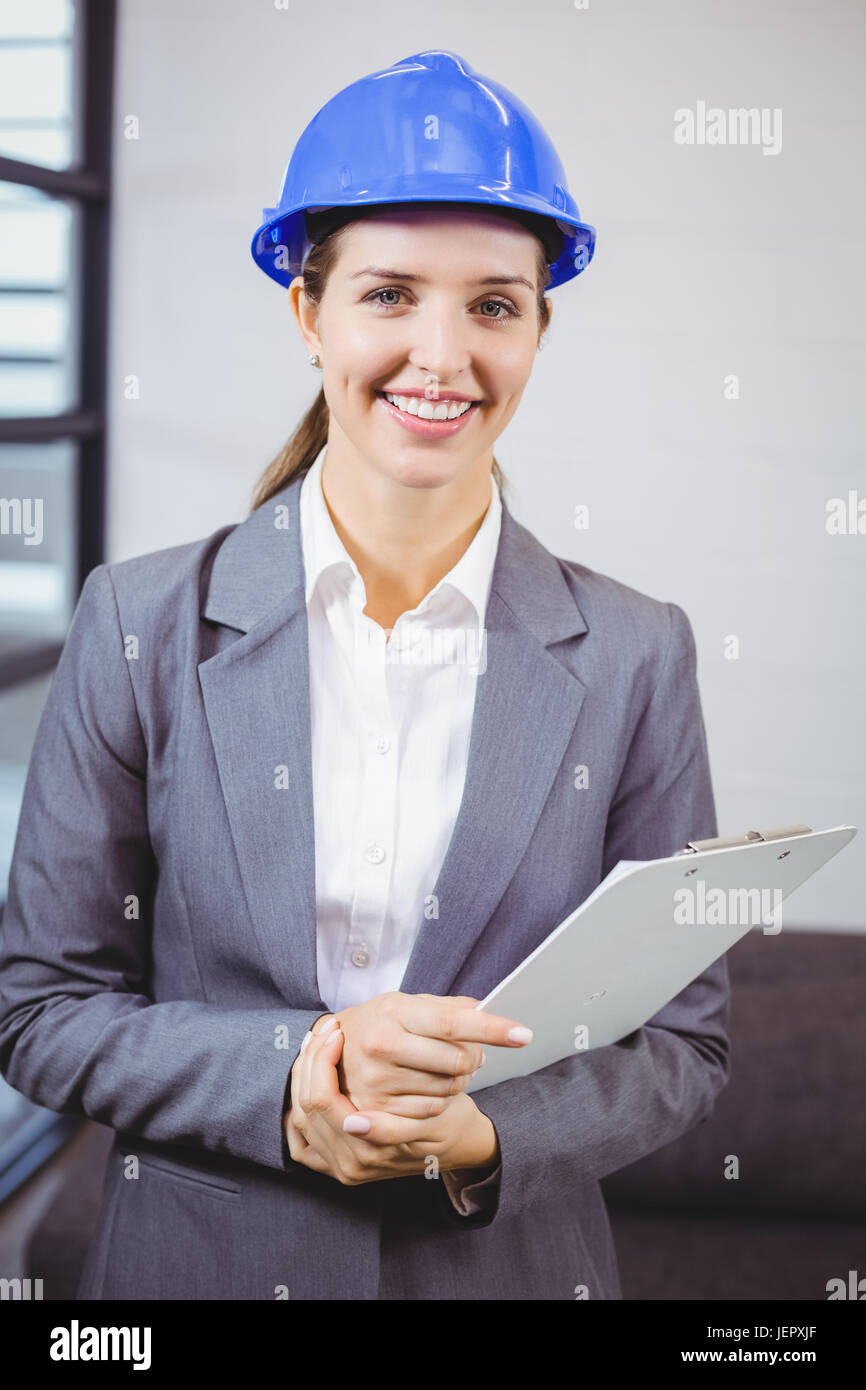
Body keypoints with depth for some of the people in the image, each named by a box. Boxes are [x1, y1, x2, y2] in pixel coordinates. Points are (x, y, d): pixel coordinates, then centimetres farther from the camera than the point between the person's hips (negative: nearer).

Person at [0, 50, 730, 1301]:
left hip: (513, 1258, 1)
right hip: (197, 1253, 0)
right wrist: (291, 1079, -20)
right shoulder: (142, 624, -9)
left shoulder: (635, 656, -7)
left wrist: (483, 1132, -18)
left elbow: (682, 1039, -1)